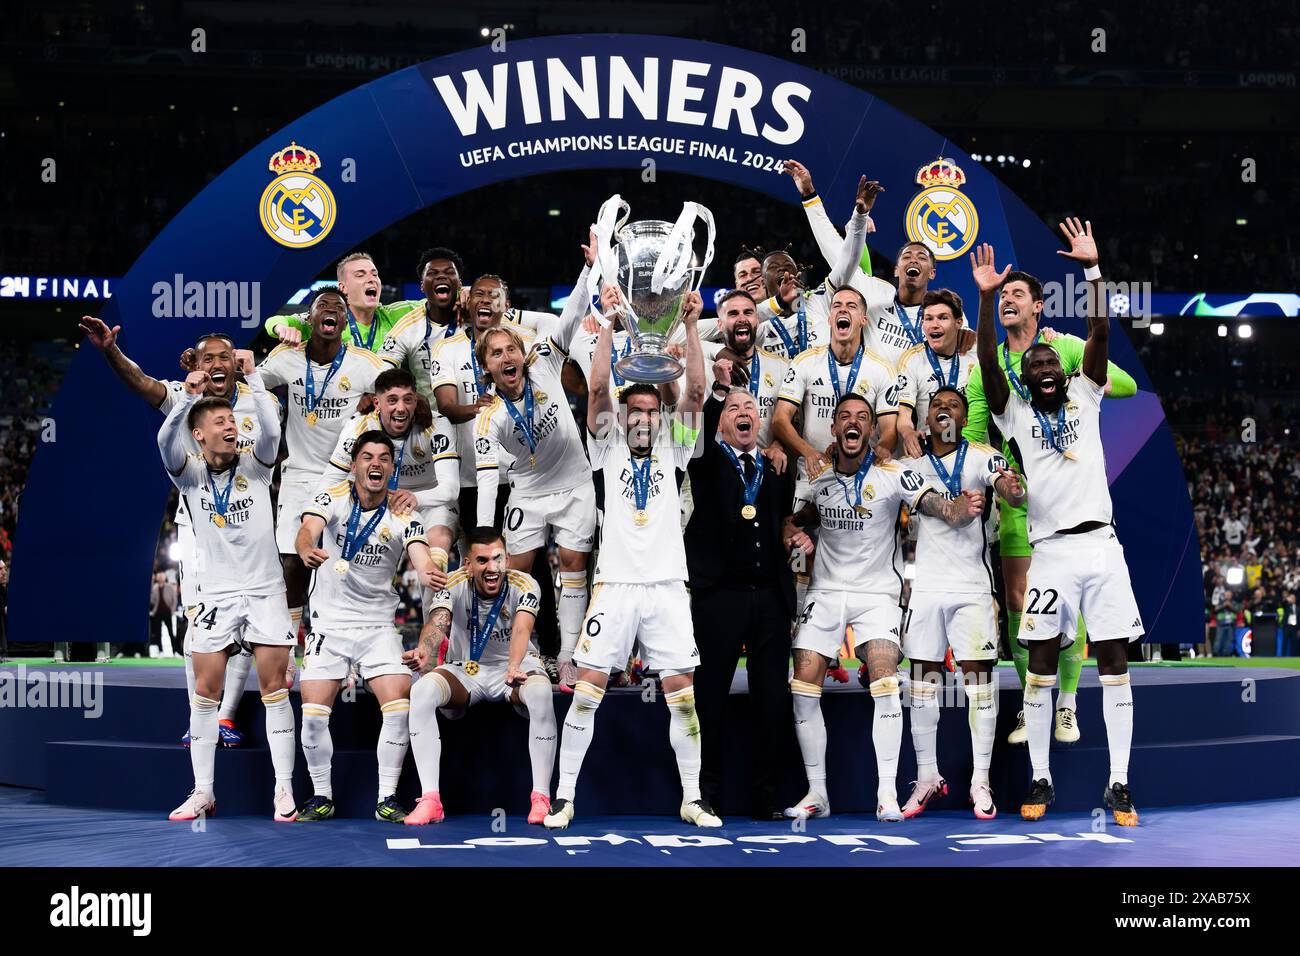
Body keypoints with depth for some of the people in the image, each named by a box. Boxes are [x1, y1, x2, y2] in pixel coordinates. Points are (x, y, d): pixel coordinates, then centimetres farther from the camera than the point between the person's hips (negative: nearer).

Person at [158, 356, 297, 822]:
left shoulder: (254, 466, 2)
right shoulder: (191, 475, 2)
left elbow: (271, 430, -16)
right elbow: (166, 440, -17)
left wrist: (252, 377, -23)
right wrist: (188, 395, -30)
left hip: (265, 591, -1)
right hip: (215, 594, 1)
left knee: (274, 689, -1)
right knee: (205, 692, 2)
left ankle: (284, 790, 5)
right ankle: (203, 792, 11)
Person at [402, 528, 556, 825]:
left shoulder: (524, 585, -15)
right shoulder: (454, 584, -13)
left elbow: (522, 629, -34)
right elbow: (438, 622, -31)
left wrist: (514, 667, -56)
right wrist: (424, 652, -56)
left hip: (513, 670, -1)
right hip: (463, 671, 1)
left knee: (541, 692, -36)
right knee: (422, 690, -29)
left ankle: (541, 798, -27)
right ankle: (430, 800, -26)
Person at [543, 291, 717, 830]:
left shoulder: (672, 450, 12)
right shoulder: (608, 449, 9)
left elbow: (696, 391, 0)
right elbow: (597, 390, -5)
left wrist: (691, 325, -7)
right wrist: (609, 326, -11)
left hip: (667, 586, 1)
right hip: (615, 584, -1)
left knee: (681, 693, 1)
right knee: (587, 688, -4)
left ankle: (692, 799, 11)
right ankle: (565, 796, 5)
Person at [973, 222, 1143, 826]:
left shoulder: (1084, 398, 14)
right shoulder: (1016, 414, 9)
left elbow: (1100, 334, 4)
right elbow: (987, 362, -4)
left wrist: (1092, 269, -3)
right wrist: (986, 297, -11)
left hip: (1101, 546, 2)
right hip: (1052, 552, -1)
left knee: (1115, 664, 1)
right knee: (1040, 668, -1)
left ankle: (1118, 785, 5)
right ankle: (1040, 780, 11)